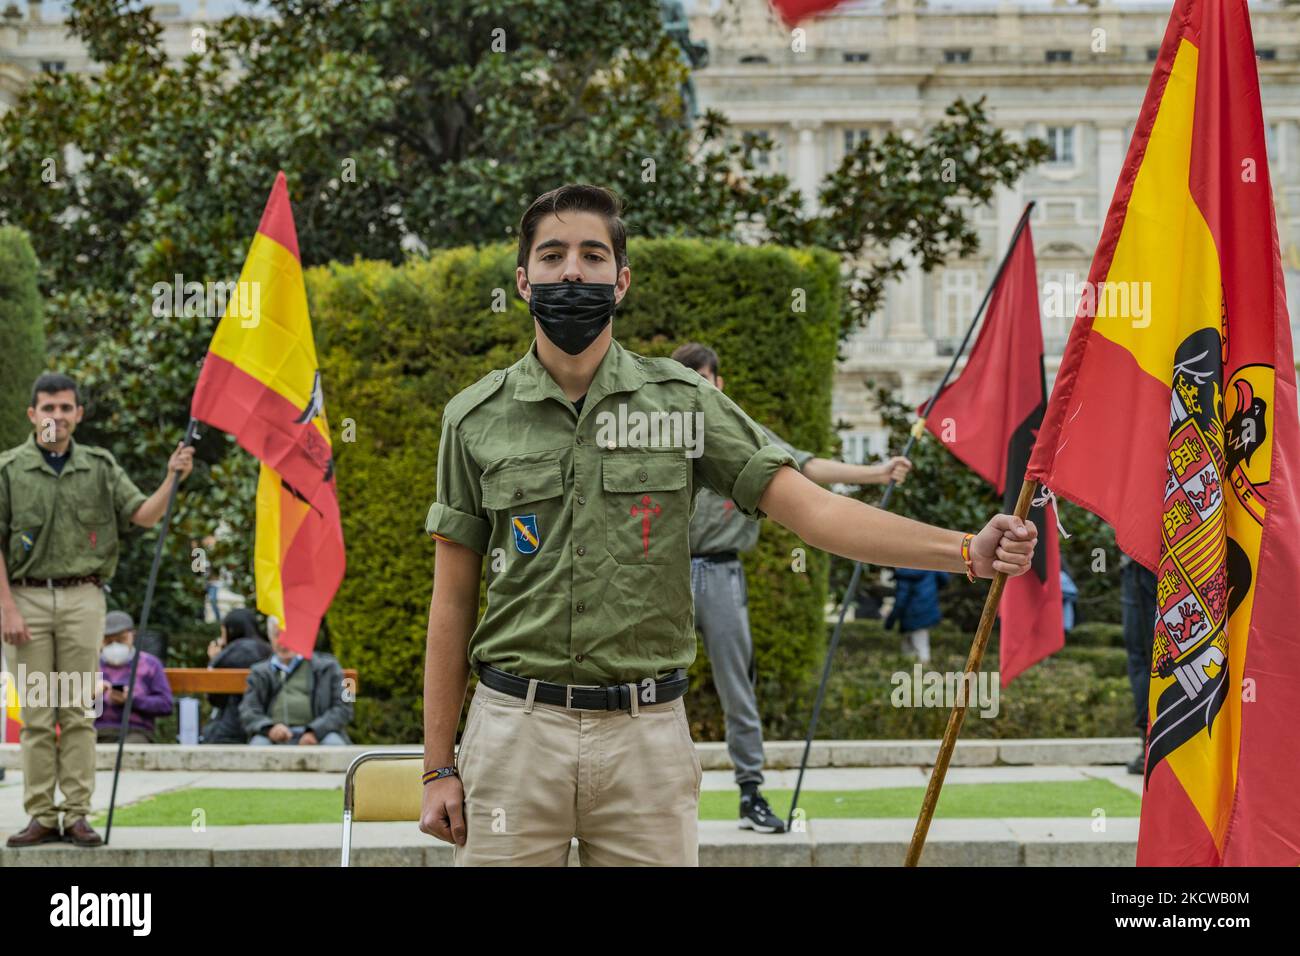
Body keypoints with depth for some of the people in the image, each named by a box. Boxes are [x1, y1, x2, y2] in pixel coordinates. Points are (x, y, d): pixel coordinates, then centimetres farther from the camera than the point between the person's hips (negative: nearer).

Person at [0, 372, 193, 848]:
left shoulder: (100, 466, 8)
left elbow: (143, 515, 2)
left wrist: (172, 479, -15)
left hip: (82, 598, 1)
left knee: (79, 712, 1)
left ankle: (77, 814, 5)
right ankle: (41, 816, 6)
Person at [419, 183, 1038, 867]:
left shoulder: (683, 401, 4)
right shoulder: (476, 418, 5)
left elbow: (811, 509, -2)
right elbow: (452, 599, 7)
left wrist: (967, 550, -14)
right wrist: (439, 766, 3)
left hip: (647, 731, 0)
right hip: (514, 730, 0)